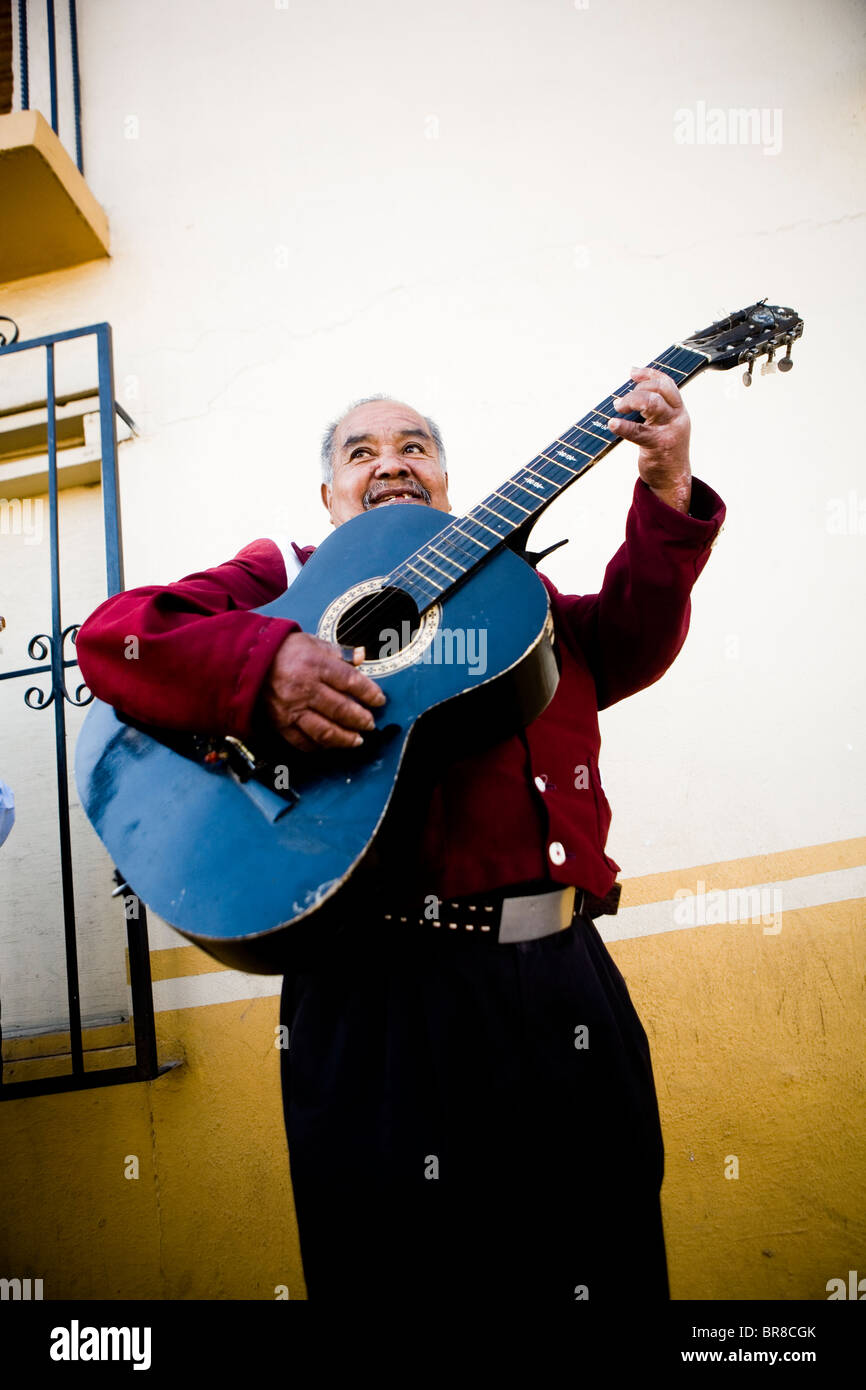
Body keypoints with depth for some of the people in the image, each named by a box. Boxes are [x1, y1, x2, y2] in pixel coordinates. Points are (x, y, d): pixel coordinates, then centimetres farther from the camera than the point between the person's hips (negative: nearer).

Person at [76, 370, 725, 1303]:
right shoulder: (281, 576, 10)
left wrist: (666, 493, -5)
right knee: (397, 1266, 5)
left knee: (602, 1265, 13)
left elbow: (631, 645, 9)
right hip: (379, 1002, -3)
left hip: (563, 984, 4)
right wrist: (263, 665, -20)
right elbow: (111, 636, -2)